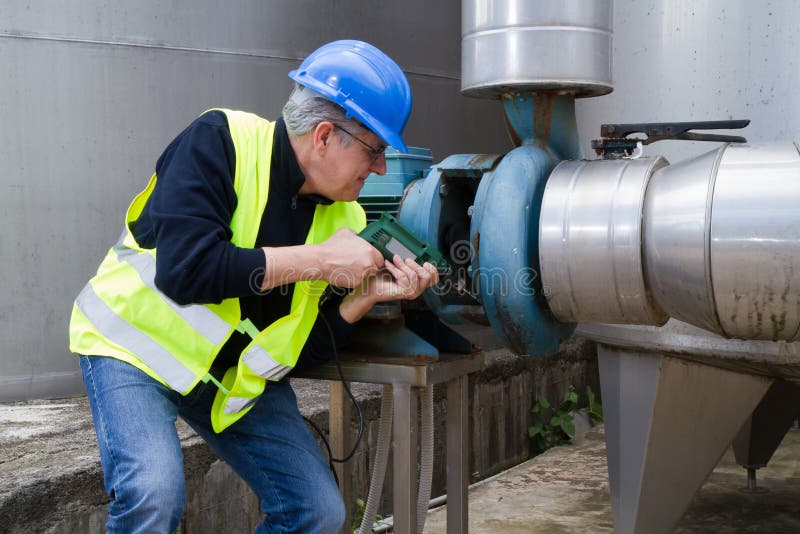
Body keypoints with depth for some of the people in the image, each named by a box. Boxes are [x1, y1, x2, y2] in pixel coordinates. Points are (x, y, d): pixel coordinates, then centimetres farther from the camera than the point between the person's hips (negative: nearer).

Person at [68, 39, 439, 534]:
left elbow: (310, 346, -1)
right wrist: (317, 260, -27)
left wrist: (369, 295, -18)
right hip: (137, 344, -5)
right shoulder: (222, 141, -21)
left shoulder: (344, 218, -4)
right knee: (152, 493, -29)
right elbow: (182, 269, -33)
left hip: (239, 375, 6)